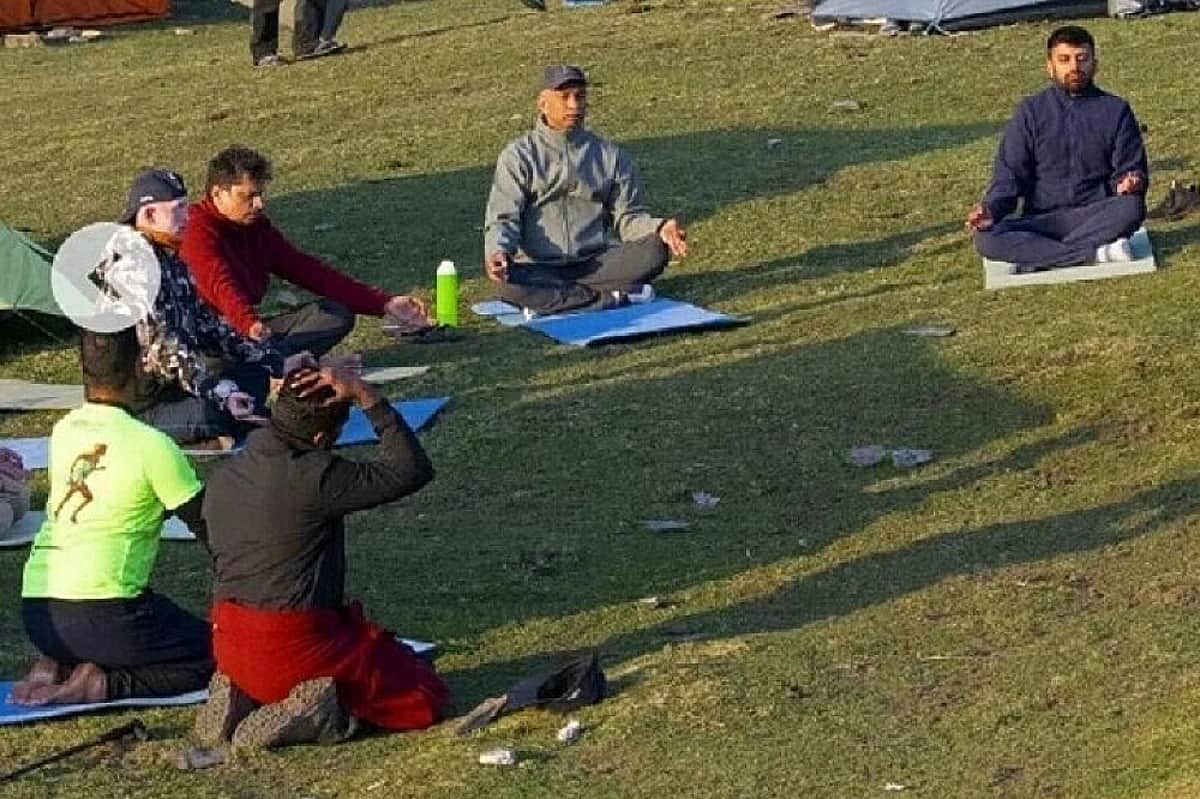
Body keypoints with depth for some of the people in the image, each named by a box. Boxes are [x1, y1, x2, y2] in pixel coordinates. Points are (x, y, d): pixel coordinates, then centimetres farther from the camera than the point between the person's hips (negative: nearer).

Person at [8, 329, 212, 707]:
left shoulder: (62, 431, 9)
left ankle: (55, 666, 9)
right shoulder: (152, 446, -8)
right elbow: (207, 526, -1)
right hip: (101, 616, -7)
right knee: (214, 655, 11)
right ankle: (104, 683, -8)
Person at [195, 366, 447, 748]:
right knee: (425, 698, 6)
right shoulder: (315, 477, -19)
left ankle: (243, 697, 9)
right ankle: (311, 713, -13)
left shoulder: (223, 476, 5)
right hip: (298, 645, -7)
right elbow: (412, 470, -12)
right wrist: (364, 395, -12)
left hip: (229, 646, 7)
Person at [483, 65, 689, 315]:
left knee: (655, 251, -24)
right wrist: (497, 252, -24)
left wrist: (659, 228, -9)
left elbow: (627, 216, 14)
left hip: (595, 263, 2)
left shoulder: (610, 155, 15)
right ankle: (611, 297, -26)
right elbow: (503, 218, -1)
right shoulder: (519, 155, 6)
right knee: (508, 283, -37)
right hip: (539, 269, -2)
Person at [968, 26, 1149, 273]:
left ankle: (1039, 259, -30)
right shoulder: (1031, 112, 9)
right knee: (986, 238, -29)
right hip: (1042, 221, 0)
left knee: (1131, 206, -34)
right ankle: (1094, 254, -32)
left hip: (1097, 217, 0)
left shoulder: (1115, 110, 9)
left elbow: (1131, 167, 7)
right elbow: (1009, 172, 6)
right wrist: (992, 209, -14)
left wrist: (1130, 183, -18)